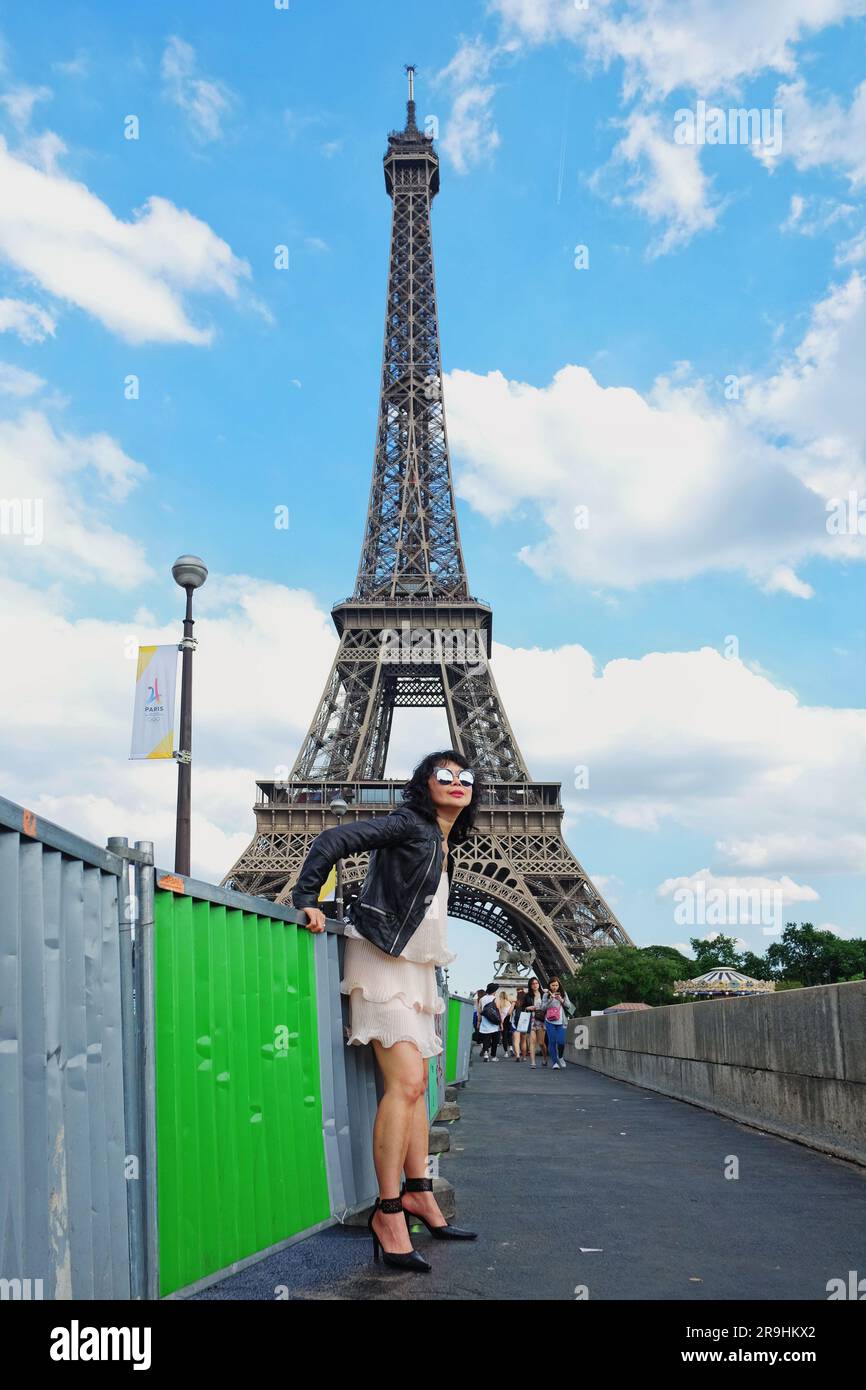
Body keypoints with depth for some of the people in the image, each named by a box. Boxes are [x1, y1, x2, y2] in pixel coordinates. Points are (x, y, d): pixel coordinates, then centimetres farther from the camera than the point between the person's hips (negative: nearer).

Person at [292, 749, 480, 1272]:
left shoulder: (443, 845, 16)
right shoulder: (409, 824, -10)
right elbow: (333, 840, -17)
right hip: (383, 959, -9)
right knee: (405, 1081, -18)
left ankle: (418, 1193, 21)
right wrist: (307, 900, -20)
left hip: (416, 968, 9)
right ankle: (388, 1211, -13)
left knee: (416, 1083, 12)